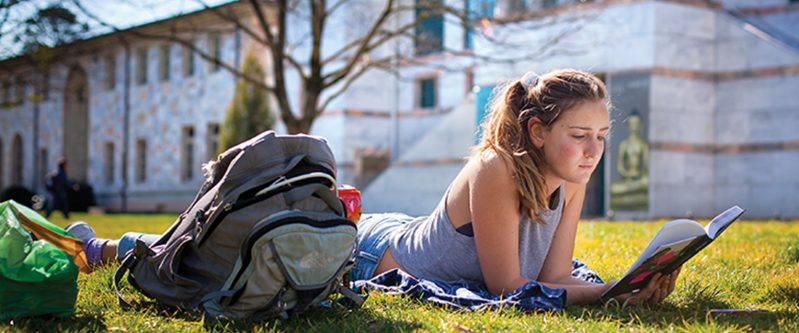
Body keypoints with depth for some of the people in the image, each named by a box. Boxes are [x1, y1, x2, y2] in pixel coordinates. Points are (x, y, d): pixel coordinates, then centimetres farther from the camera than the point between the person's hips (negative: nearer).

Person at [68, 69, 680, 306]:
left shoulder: (572, 179, -12)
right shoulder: (494, 171, -35)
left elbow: (552, 279, -11)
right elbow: (508, 289, -32)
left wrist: (624, 286, -28)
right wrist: (612, 294, -36)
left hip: (401, 236, 7)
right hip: (367, 256, -7)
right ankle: (102, 248, 32)